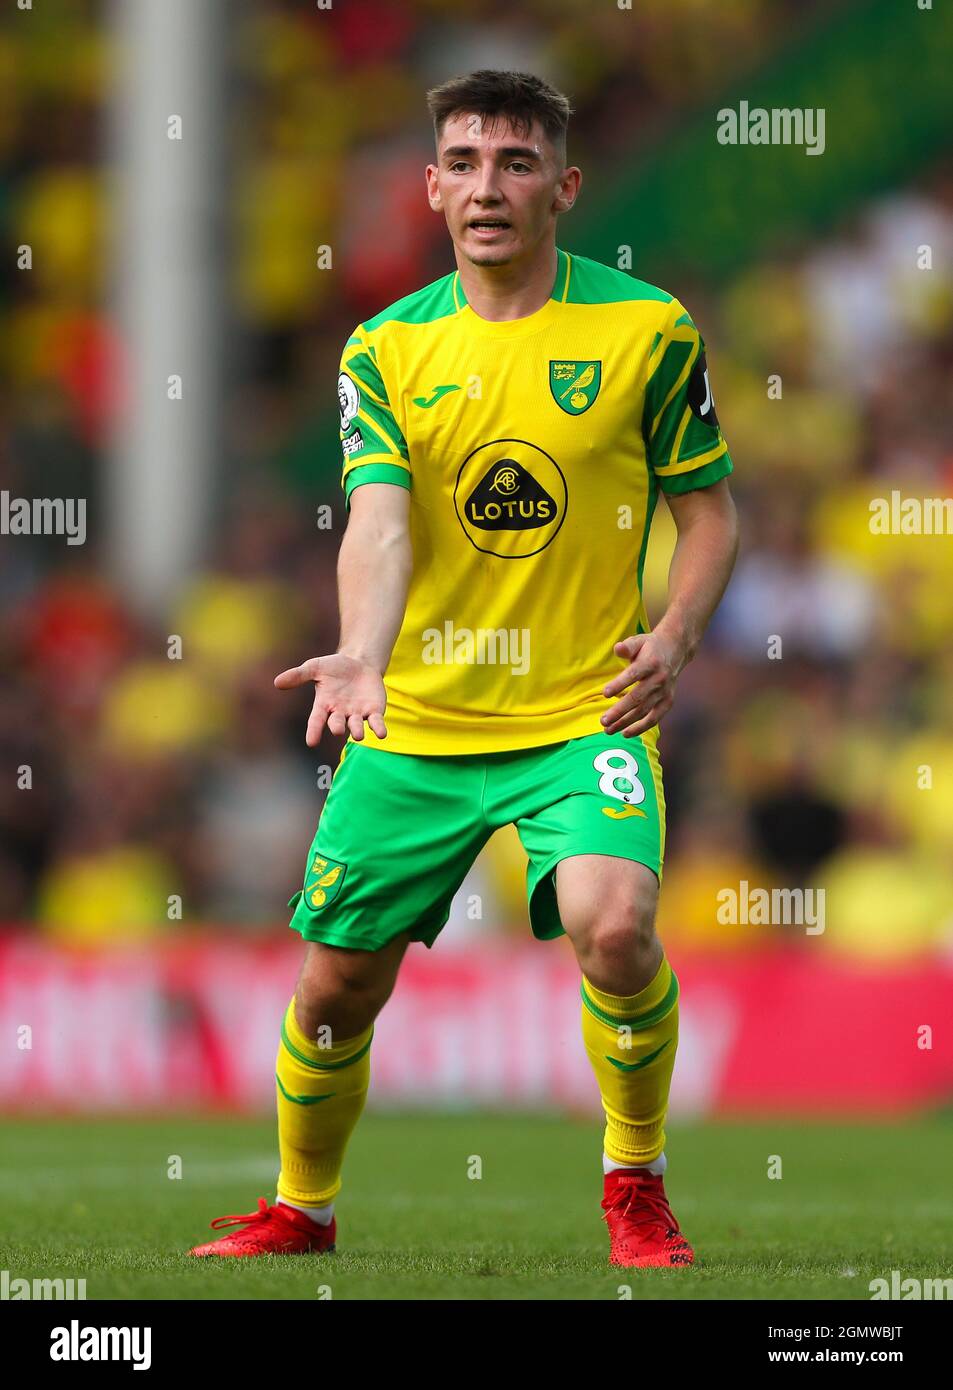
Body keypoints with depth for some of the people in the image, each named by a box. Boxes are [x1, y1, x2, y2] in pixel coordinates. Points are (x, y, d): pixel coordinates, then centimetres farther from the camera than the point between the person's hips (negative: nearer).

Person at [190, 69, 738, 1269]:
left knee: (614, 925, -28)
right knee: (335, 982, 8)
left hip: (584, 712, -2)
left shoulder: (647, 329, -3)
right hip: (414, 722, 3)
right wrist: (362, 655, -33)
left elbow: (710, 512, 5)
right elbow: (377, 520, -13)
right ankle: (301, 1208, 34)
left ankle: (636, 1182, -4)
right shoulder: (388, 347, 1)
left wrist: (674, 634, -15)